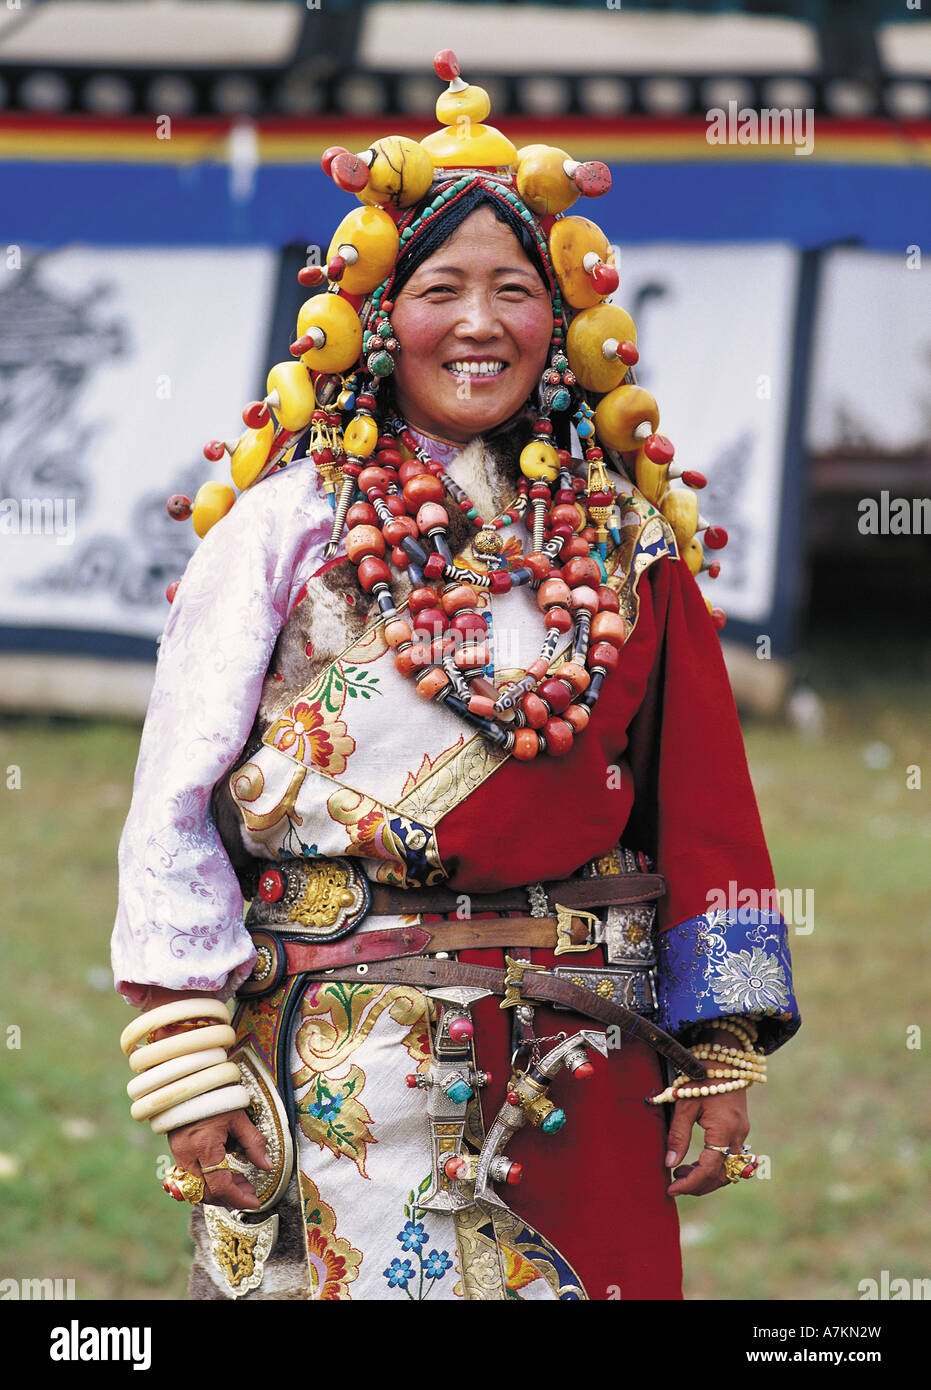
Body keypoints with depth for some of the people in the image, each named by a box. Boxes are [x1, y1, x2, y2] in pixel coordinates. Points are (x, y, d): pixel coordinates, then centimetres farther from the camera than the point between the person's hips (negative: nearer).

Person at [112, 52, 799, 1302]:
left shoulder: (626, 539, 11)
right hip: (343, 1071, -3)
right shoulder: (295, 519, 2)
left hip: (585, 1071, 3)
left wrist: (723, 1054, 5)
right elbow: (173, 804, -2)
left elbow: (701, 801, 11)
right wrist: (187, 1063, -10)